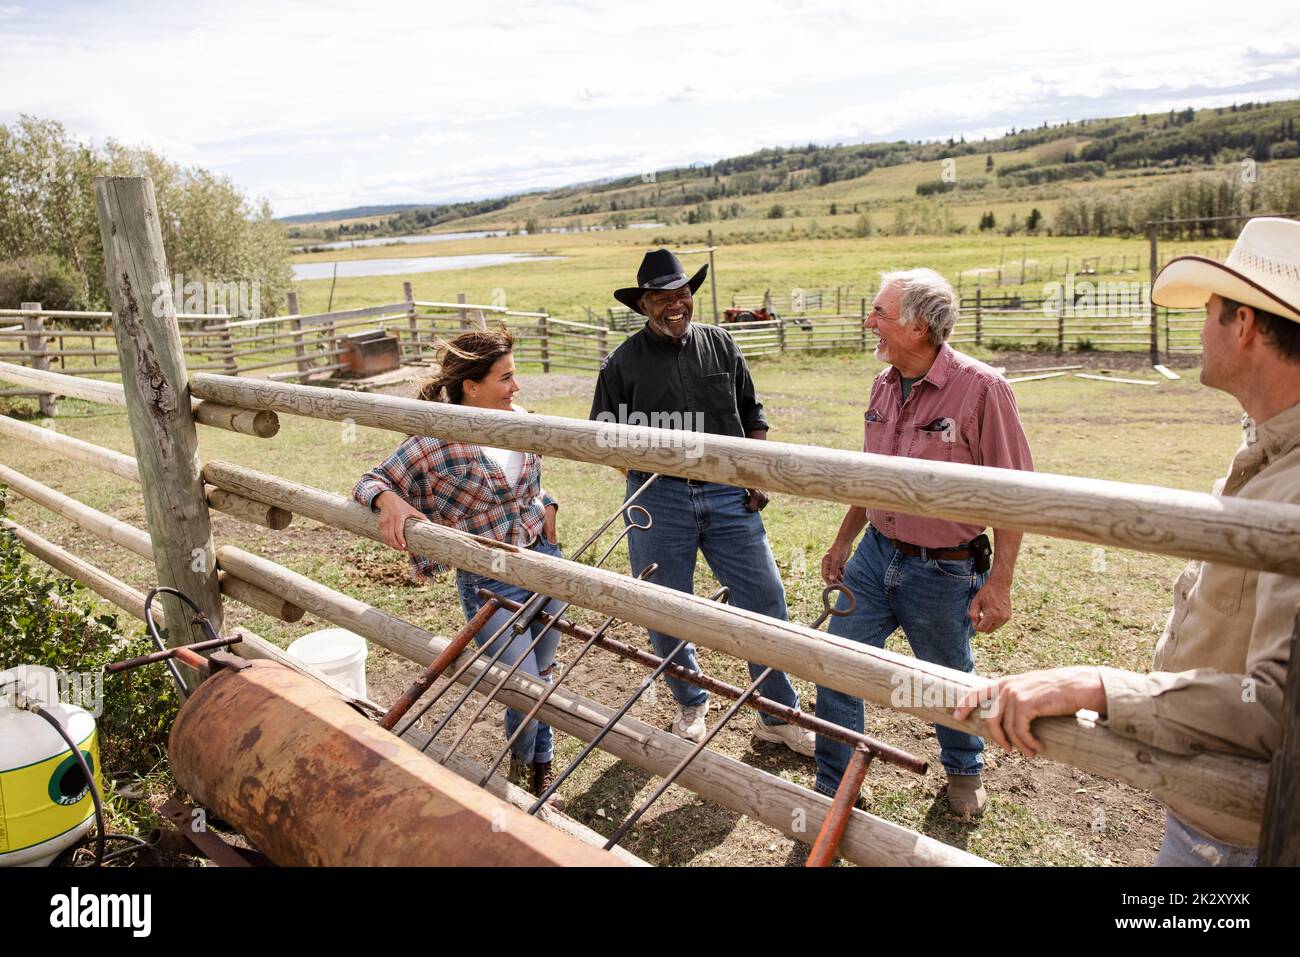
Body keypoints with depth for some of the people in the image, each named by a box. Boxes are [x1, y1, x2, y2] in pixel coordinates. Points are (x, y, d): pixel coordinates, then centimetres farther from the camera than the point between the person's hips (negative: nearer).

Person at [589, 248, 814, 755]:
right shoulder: (625, 361, 0)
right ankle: (690, 704, 35)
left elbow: (751, 413, 15)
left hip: (728, 494, 2)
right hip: (659, 498, -1)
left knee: (765, 600, 2)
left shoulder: (720, 345, 7)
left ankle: (779, 716, 19)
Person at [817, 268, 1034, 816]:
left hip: (943, 572, -5)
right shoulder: (884, 386, 2)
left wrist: (998, 584, -16)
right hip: (876, 555, 6)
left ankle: (964, 770, 46)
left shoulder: (981, 389, -19)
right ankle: (832, 789, 23)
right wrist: (844, 540, 17)